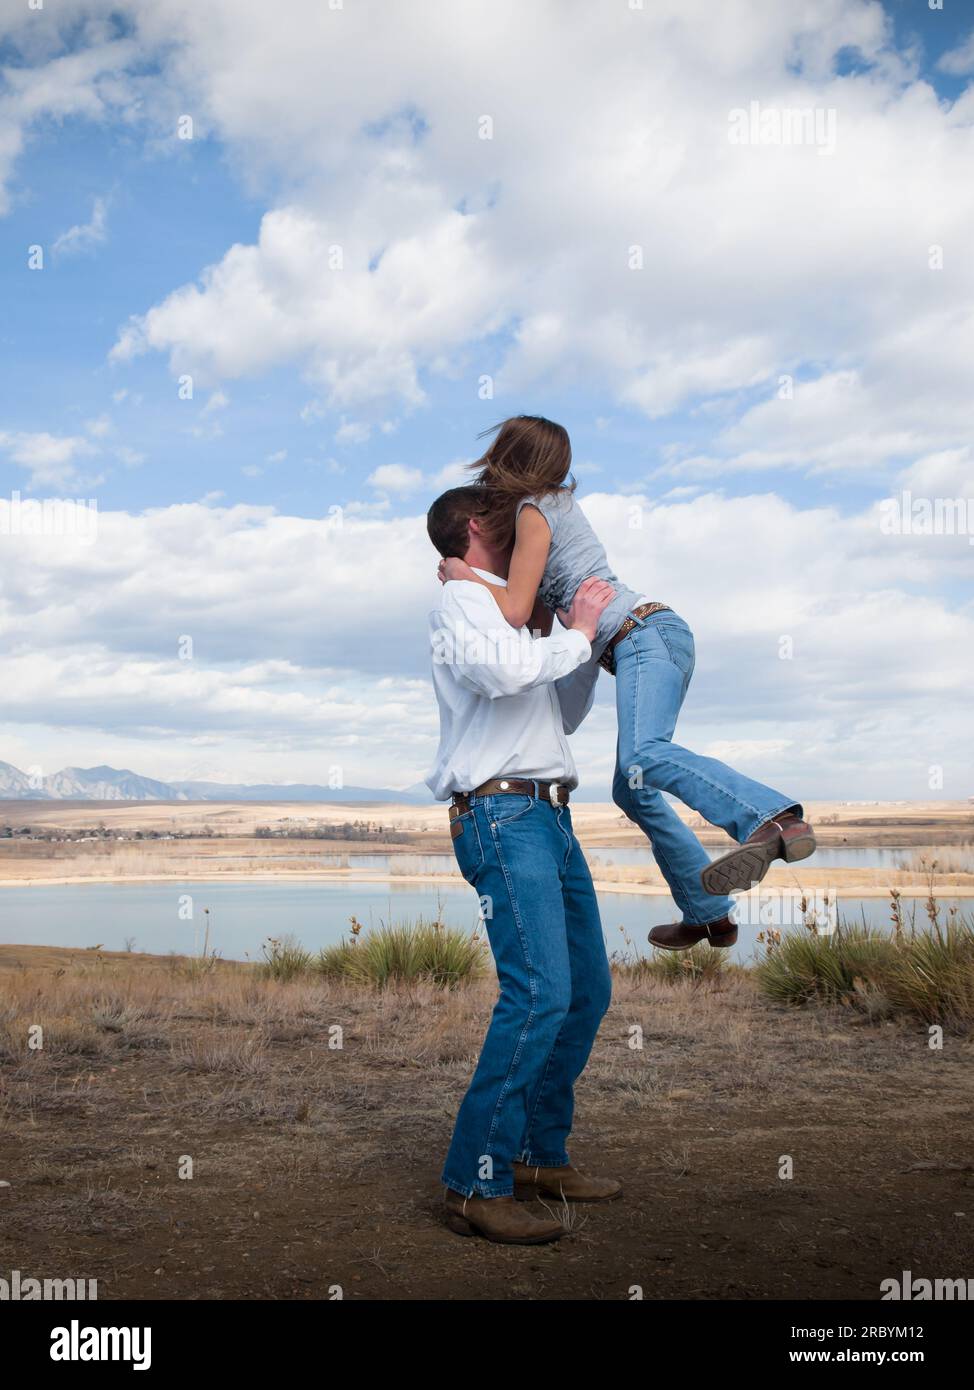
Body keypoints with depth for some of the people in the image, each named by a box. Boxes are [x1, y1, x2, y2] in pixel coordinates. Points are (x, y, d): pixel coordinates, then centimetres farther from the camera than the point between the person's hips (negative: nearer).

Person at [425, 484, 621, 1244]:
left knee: (587, 989, 11)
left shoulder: (513, 617, 25)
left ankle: (541, 1156, 20)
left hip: (549, 820, 10)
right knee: (539, 992, -19)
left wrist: (590, 642, 21)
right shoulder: (462, 601, -3)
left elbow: (564, 716, 32)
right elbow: (502, 672, -26)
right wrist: (575, 634, -11)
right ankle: (477, 1184, -14)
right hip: (503, 816, -10)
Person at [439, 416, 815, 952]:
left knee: (643, 757, -34)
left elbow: (515, 610, -11)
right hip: (649, 640, 10)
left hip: (644, 634, -10)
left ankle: (775, 821, -50)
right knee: (632, 791, 12)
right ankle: (708, 914, 16)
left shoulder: (534, 510, -2)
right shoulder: (558, 502, 25)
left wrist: (462, 574, 3)